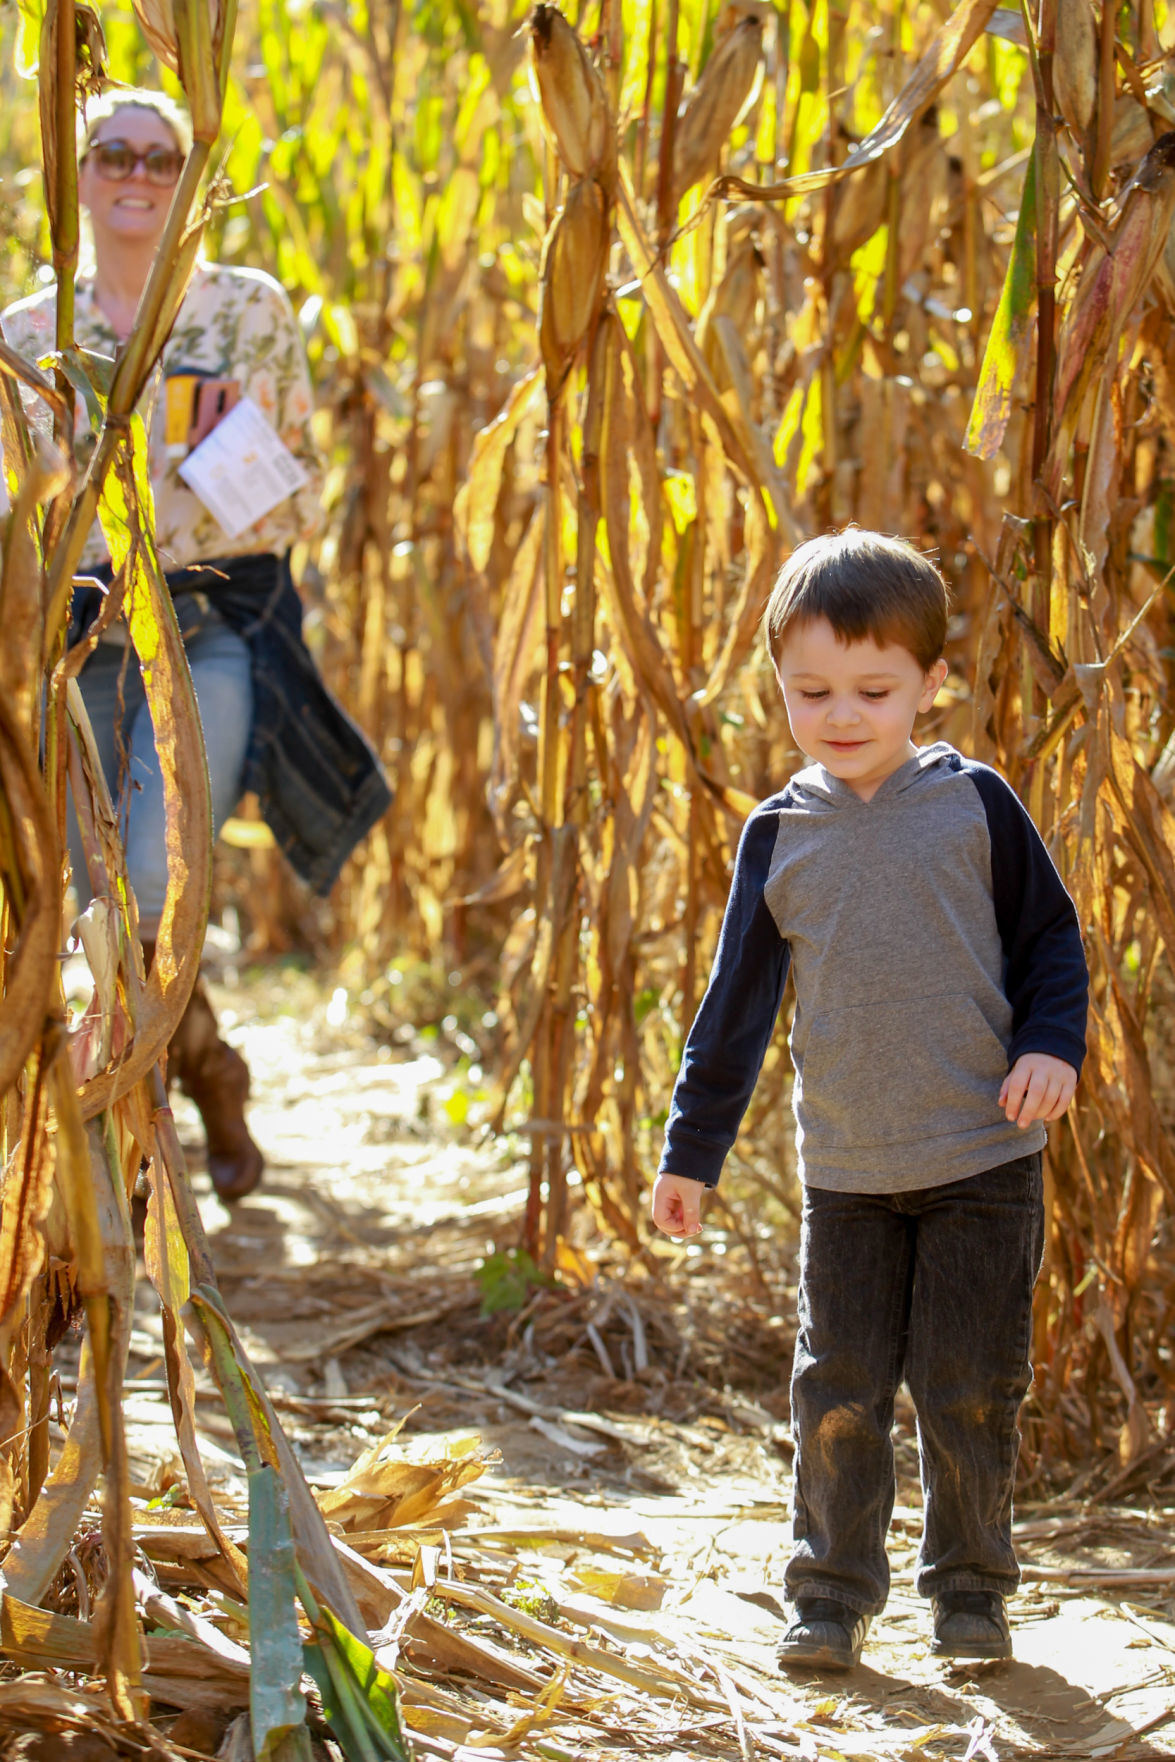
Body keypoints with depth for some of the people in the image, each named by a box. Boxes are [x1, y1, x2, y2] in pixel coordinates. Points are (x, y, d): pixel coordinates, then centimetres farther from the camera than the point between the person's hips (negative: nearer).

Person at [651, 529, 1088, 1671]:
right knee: (838, 1387, 3)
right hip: (846, 1172, 2)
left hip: (986, 1158, -2)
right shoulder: (778, 835, 3)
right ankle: (832, 1591, 17)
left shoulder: (973, 803, -2)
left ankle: (969, 1587, 20)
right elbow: (736, 1006, 7)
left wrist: (1053, 1045, -11)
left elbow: (1050, 936, 6)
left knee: (971, 1387, 3)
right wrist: (691, 1151, 6)